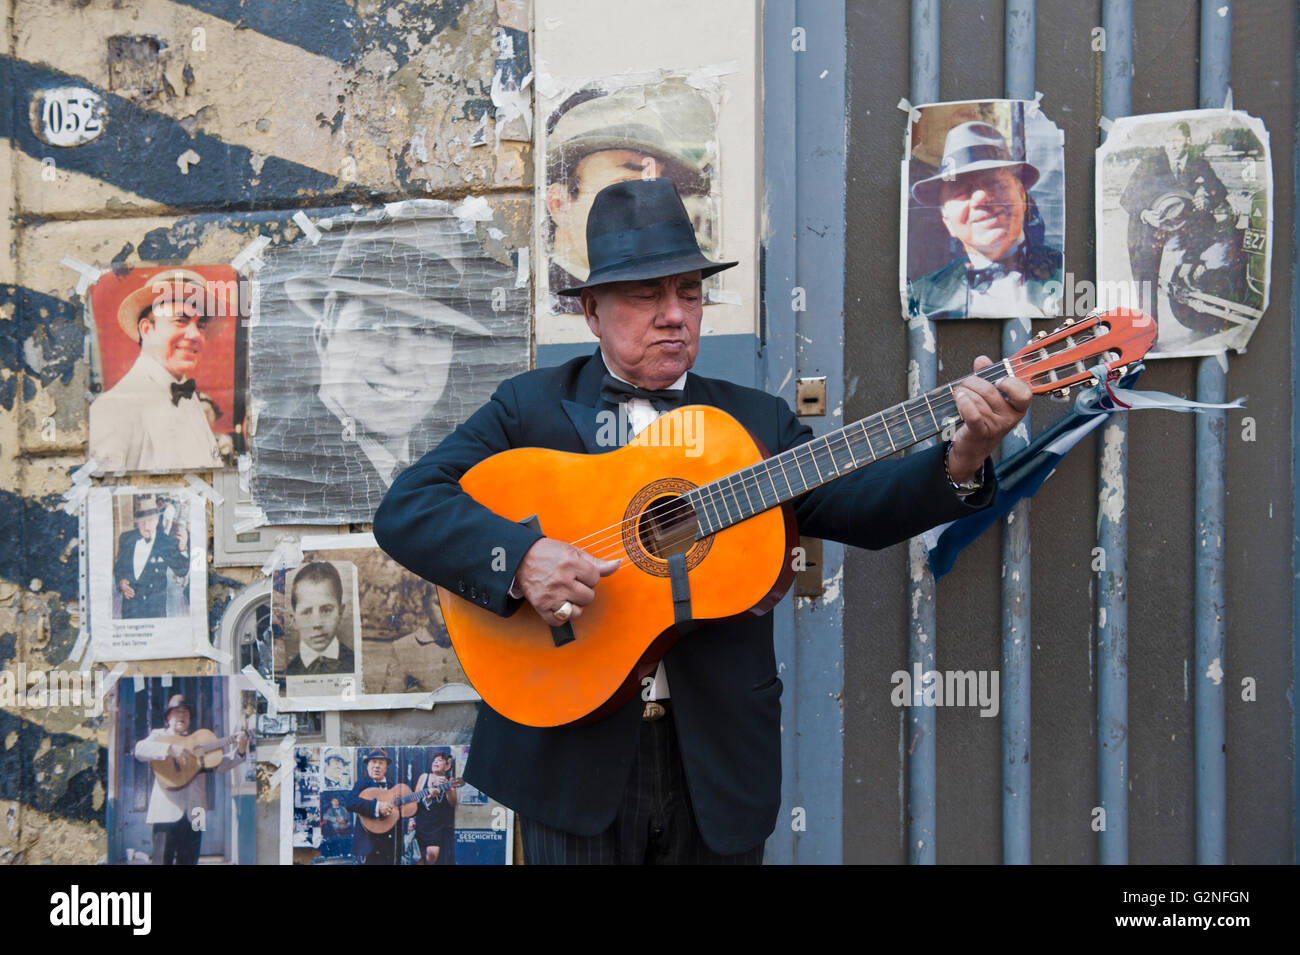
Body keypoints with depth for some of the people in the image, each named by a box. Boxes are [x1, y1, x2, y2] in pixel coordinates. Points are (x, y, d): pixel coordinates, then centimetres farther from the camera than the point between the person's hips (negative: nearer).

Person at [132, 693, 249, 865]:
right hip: (167, 812, -4)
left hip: (193, 814, 4)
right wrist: (170, 749, -22)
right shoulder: (159, 736, 10)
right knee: (163, 859, -9)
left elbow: (219, 764, 15)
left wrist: (239, 752, -1)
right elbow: (140, 750, -10)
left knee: (188, 861, 5)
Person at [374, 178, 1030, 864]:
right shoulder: (530, 408, 2)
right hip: (572, 754, -2)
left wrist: (961, 461, -22)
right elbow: (404, 508, -7)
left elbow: (858, 506, -4)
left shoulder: (757, 421, 10)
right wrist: (520, 557, -24)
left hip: (718, 760, 2)